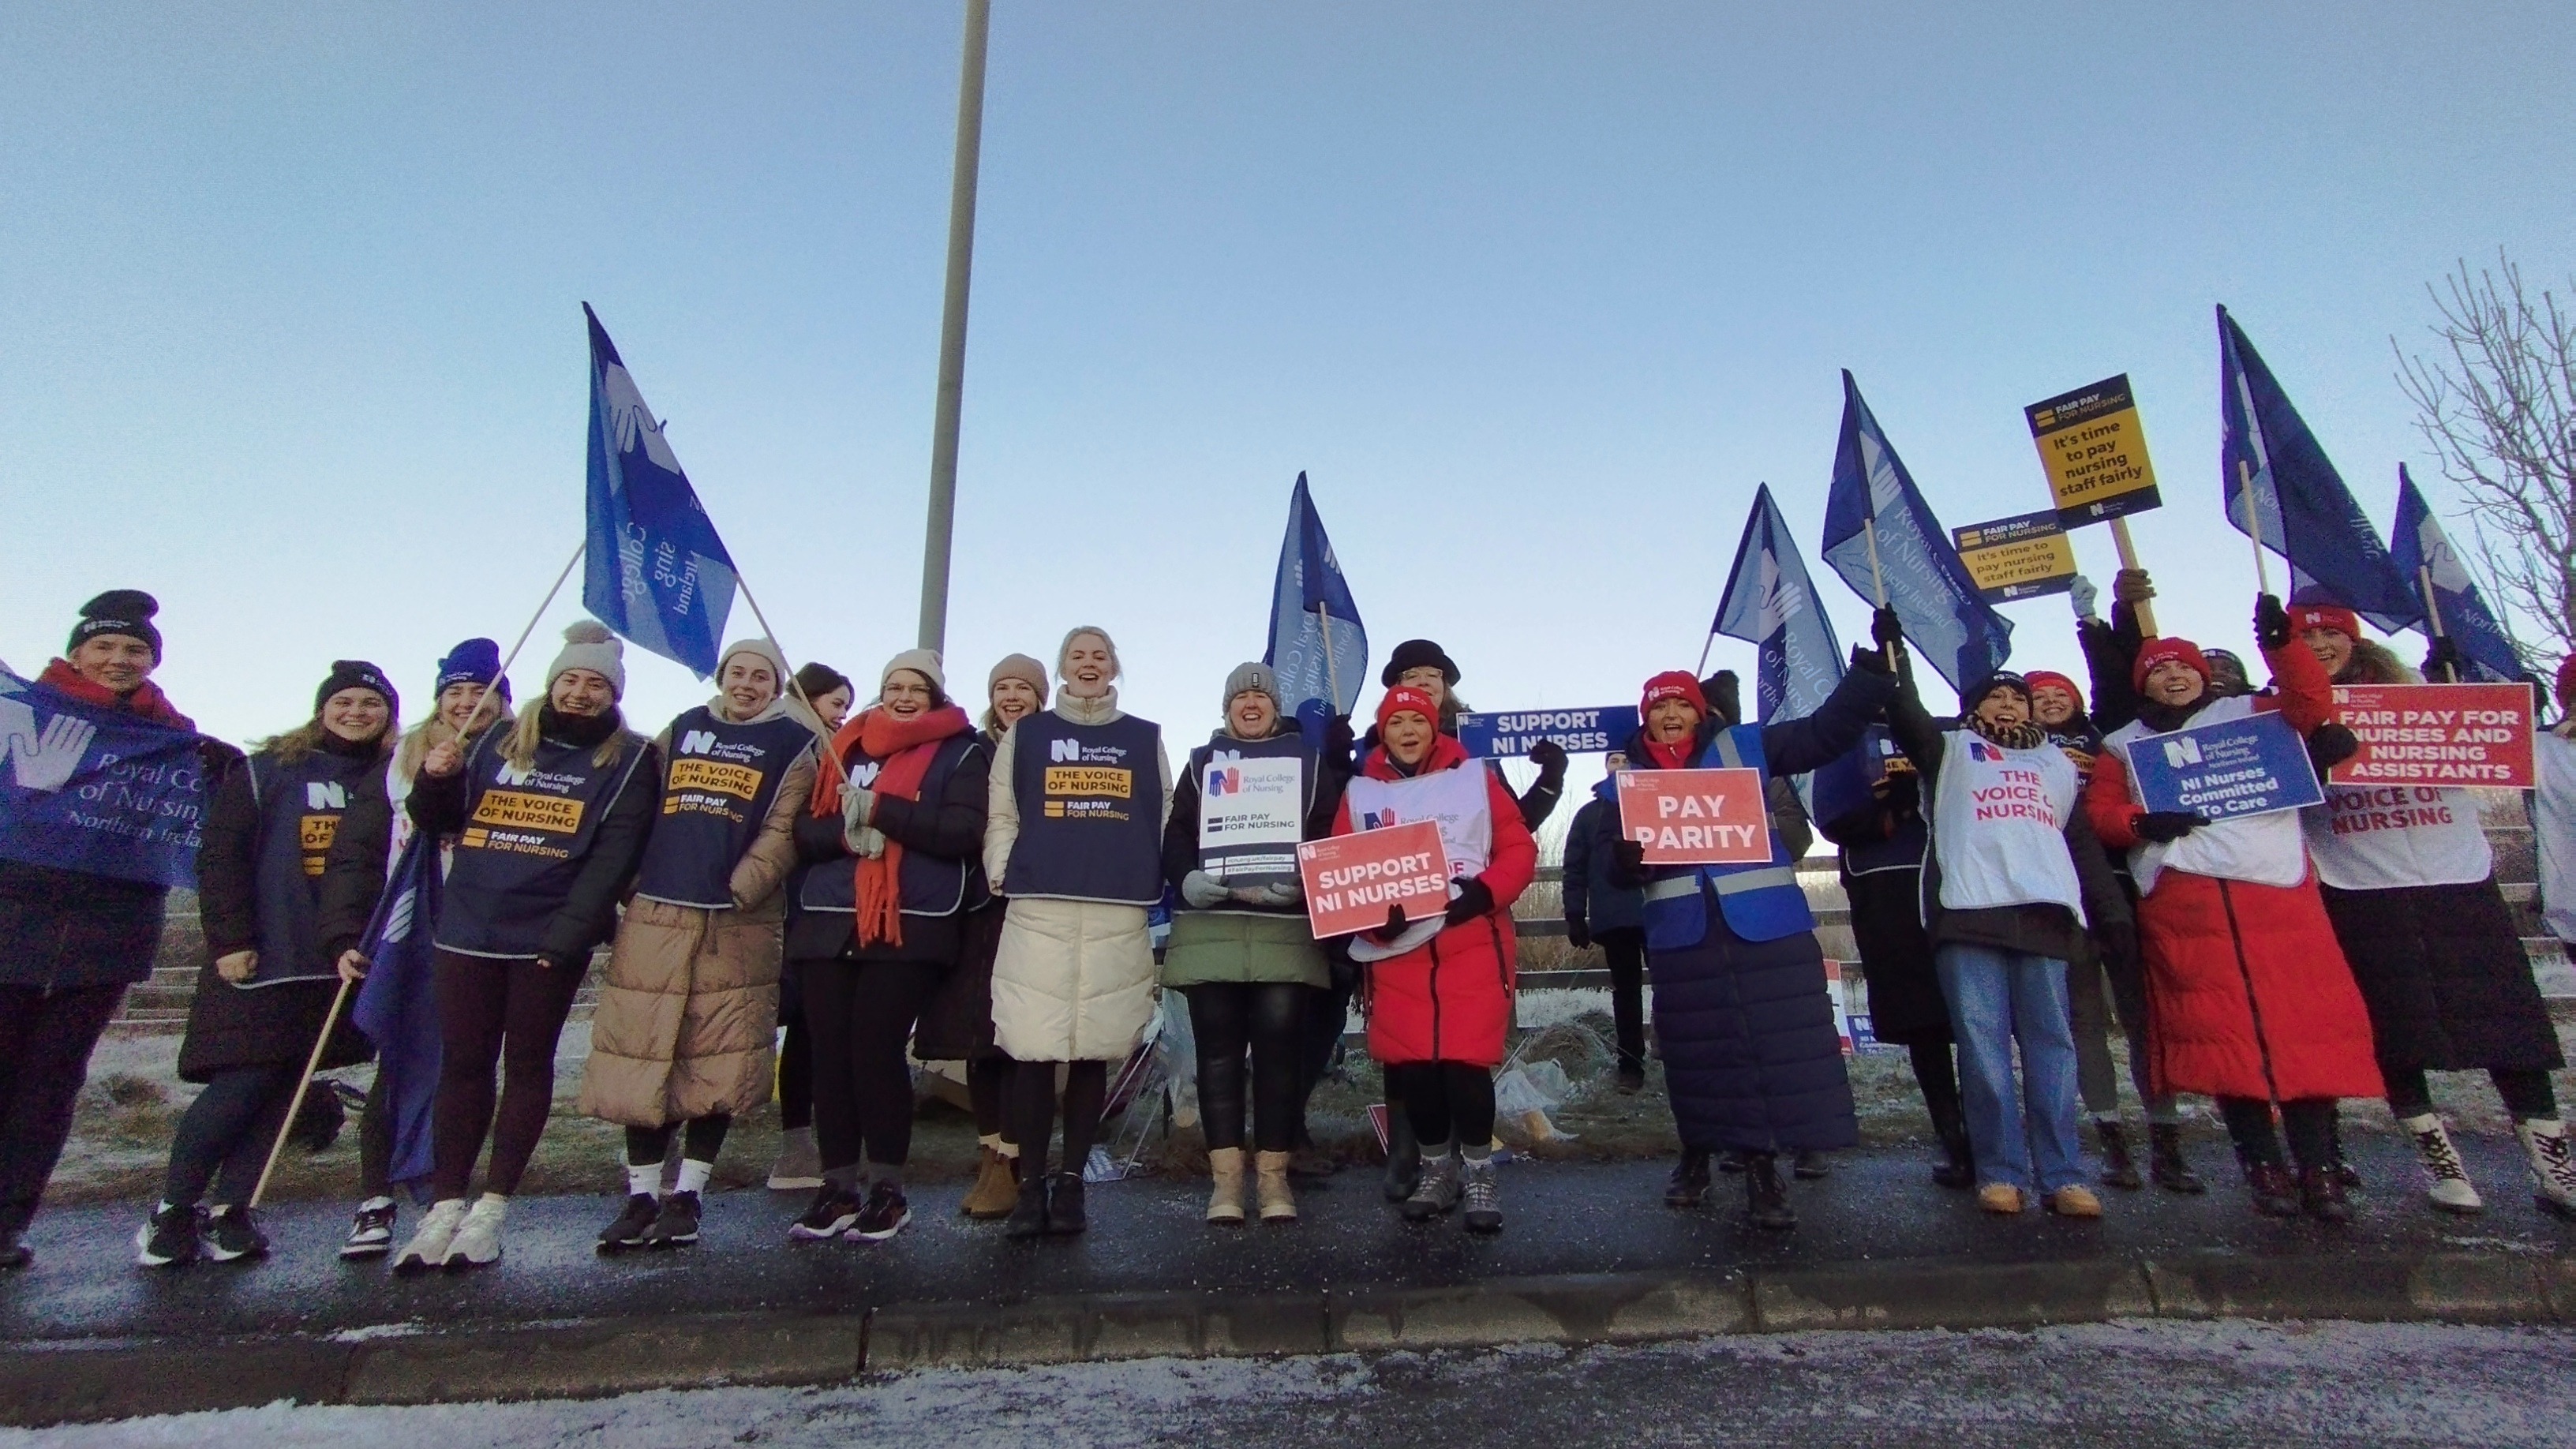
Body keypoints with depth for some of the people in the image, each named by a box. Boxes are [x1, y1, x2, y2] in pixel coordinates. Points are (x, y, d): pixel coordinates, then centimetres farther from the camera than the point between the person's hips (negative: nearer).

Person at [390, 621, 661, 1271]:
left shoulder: (629, 760, -3)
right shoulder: (499, 742, 9)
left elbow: (613, 858, -11)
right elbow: (437, 822, 17)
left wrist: (565, 935, -19)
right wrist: (435, 780, -5)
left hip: (551, 938, -3)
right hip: (468, 931, 4)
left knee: (527, 1065, 7)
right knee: (462, 1064, 8)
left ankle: (492, 1210, 17)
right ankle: (445, 1206, 19)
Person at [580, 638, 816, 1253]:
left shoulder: (792, 746, 5)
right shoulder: (680, 731, 17)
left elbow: (781, 833, -4)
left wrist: (739, 890, -15)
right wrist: (626, 880, 6)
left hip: (736, 924, -3)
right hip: (654, 915, 3)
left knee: (717, 1061, 1)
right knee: (641, 1056, 4)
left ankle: (688, 1194, 15)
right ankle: (642, 1195, 17)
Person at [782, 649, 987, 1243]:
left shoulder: (961, 754, 5)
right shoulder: (846, 747, 19)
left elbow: (965, 831, -10)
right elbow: (804, 831, 11)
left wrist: (880, 810, -15)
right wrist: (844, 830, -11)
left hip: (910, 925, -4)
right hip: (830, 922, 5)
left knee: (877, 1048, -7)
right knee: (830, 1051, 2)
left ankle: (888, 1190, 8)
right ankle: (838, 1187, 16)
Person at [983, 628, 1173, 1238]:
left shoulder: (1146, 739, 15)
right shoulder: (1025, 734, 14)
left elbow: (1167, 820, 15)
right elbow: (1000, 817, 10)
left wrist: (1158, 882, 5)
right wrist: (1002, 874, -3)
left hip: (1119, 914, 1)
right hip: (1038, 910, 0)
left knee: (1094, 1052, 3)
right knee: (1034, 1052, -3)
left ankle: (1071, 1183, 16)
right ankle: (1030, 1186, 10)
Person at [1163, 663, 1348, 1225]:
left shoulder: (1310, 758, 16)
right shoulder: (1203, 762, 20)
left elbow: (1336, 830, 4)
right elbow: (1175, 832, 10)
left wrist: (1306, 880, -13)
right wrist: (1185, 878, -10)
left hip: (1287, 926, -1)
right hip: (1210, 927, 1)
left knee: (1278, 1045, -3)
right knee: (1218, 1047, 0)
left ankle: (1274, 1175, 7)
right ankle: (1225, 1177, 6)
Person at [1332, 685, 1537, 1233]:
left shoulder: (1475, 778, 6)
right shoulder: (1360, 792, 9)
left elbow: (1519, 848, 3)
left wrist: (1485, 892, -14)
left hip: (1473, 941, -1)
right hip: (1396, 946, 2)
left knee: (1466, 1060, -6)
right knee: (1413, 1064, 3)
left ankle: (1480, 1174, 17)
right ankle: (1437, 1170, 26)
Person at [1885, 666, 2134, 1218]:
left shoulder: (2060, 763, 30)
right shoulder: (1951, 749, 20)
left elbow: (2086, 844, 24)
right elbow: (1906, 715, 3)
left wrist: (2112, 911, 14)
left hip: (2046, 909, 3)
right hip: (1969, 909, -3)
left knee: (2050, 1041, -3)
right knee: (1982, 1042, -6)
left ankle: (2061, 1176, 1)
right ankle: (2000, 1172, -1)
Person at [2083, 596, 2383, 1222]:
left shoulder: (2250, 715, 19)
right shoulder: (2124, 745, 17)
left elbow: (2313, 708, 2)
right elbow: (2098, 811, 9)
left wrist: (2281, 644, -9)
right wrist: (2140, 822, -11)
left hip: (2277, 889, 0)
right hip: (2182, 902, 0)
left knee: (2304, 1021, -6)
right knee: (2218, 1032, -5)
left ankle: (2318, 1169, -1)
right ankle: (2265, 1166, 3)